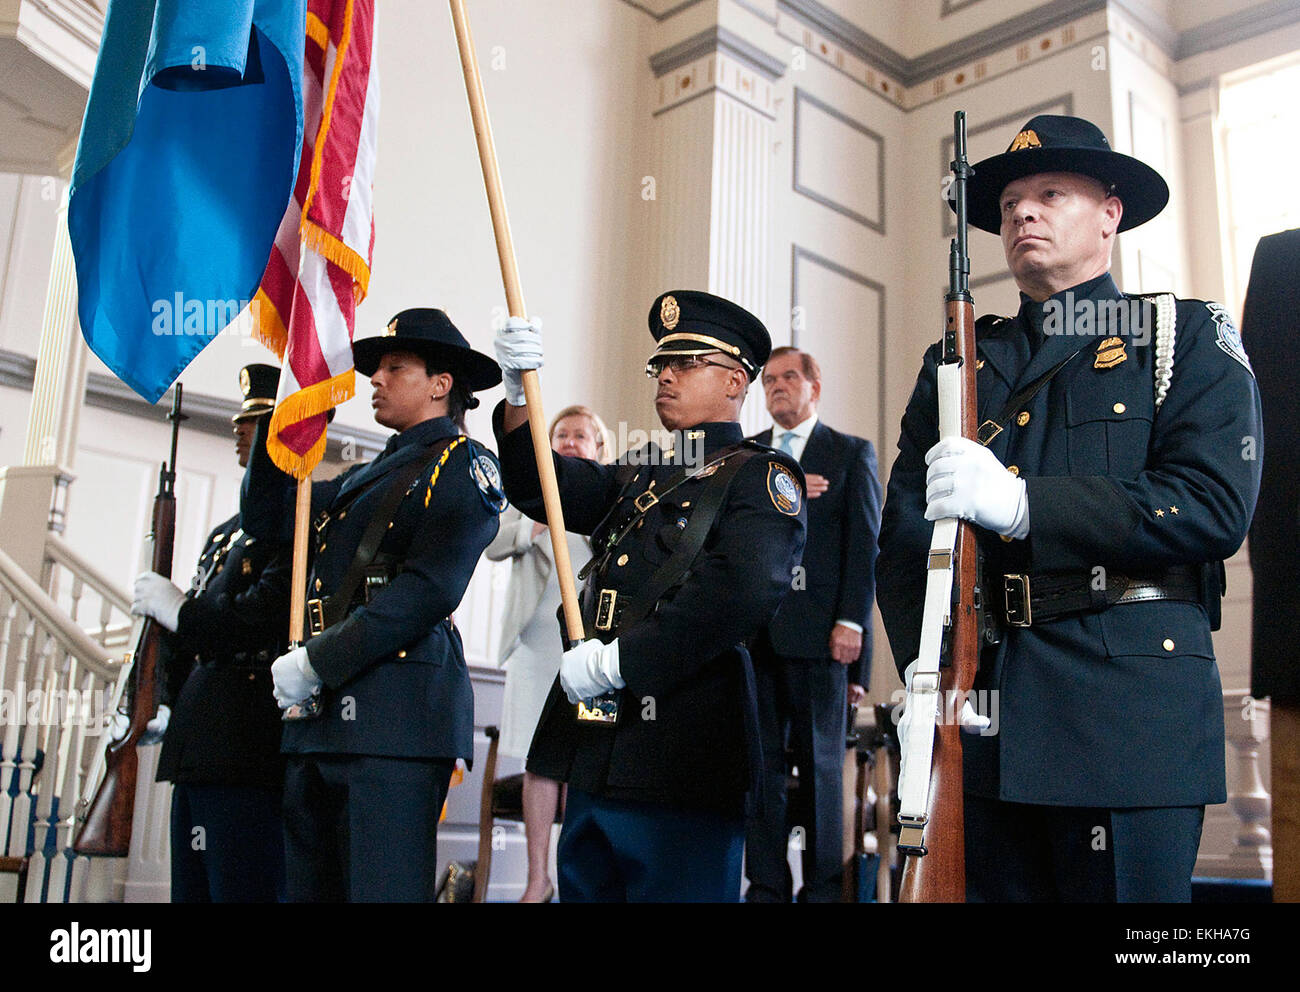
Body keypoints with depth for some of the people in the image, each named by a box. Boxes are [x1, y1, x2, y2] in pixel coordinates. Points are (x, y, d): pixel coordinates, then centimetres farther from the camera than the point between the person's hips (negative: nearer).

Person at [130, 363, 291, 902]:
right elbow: (185, 634, 23)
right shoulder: (225, 533, 23)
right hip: (197, 756, 10)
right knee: (192, 889, 15)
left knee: (243, 888, -7)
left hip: (248, 756, -10)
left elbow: (269, 619, -21)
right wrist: (167, 705, 9)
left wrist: (178, 609, -8)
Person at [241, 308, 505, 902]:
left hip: (396, 712, -8)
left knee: (381, 888, -8)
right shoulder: (366, 477, 26)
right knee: (310, 888, 11)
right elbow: (265, 515, 23)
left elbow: (431, 589, -14)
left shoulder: (464, 465, -1)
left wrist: (316, 662, -15)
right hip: (320, 718, 8)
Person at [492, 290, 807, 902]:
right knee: (585, 887, 15)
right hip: (595, 756, 7)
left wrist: (620, 660, -19)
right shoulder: (638, 477, 22)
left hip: (681, 758, -7)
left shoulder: (762, 477, -2)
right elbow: (539, 485, 13)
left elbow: (743, 587, -19)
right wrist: (519, 396, -4)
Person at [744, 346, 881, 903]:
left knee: (820, 763, 3)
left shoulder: (852, 454, 8)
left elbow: (865, 545, 0)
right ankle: (766, 886, 12)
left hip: (818, 630, -3)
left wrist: (851, 622, -9)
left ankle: (823, 887, 11)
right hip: (754, 630, 3)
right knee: (759, 761, 4)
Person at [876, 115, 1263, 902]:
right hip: (982, 717, 3)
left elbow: (1216, 506, -9)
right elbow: (904, 535, 8)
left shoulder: (1187, 339, 7)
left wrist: (1021, 504, -19)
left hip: (1128, 709, -3)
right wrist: (925, 667, -9)